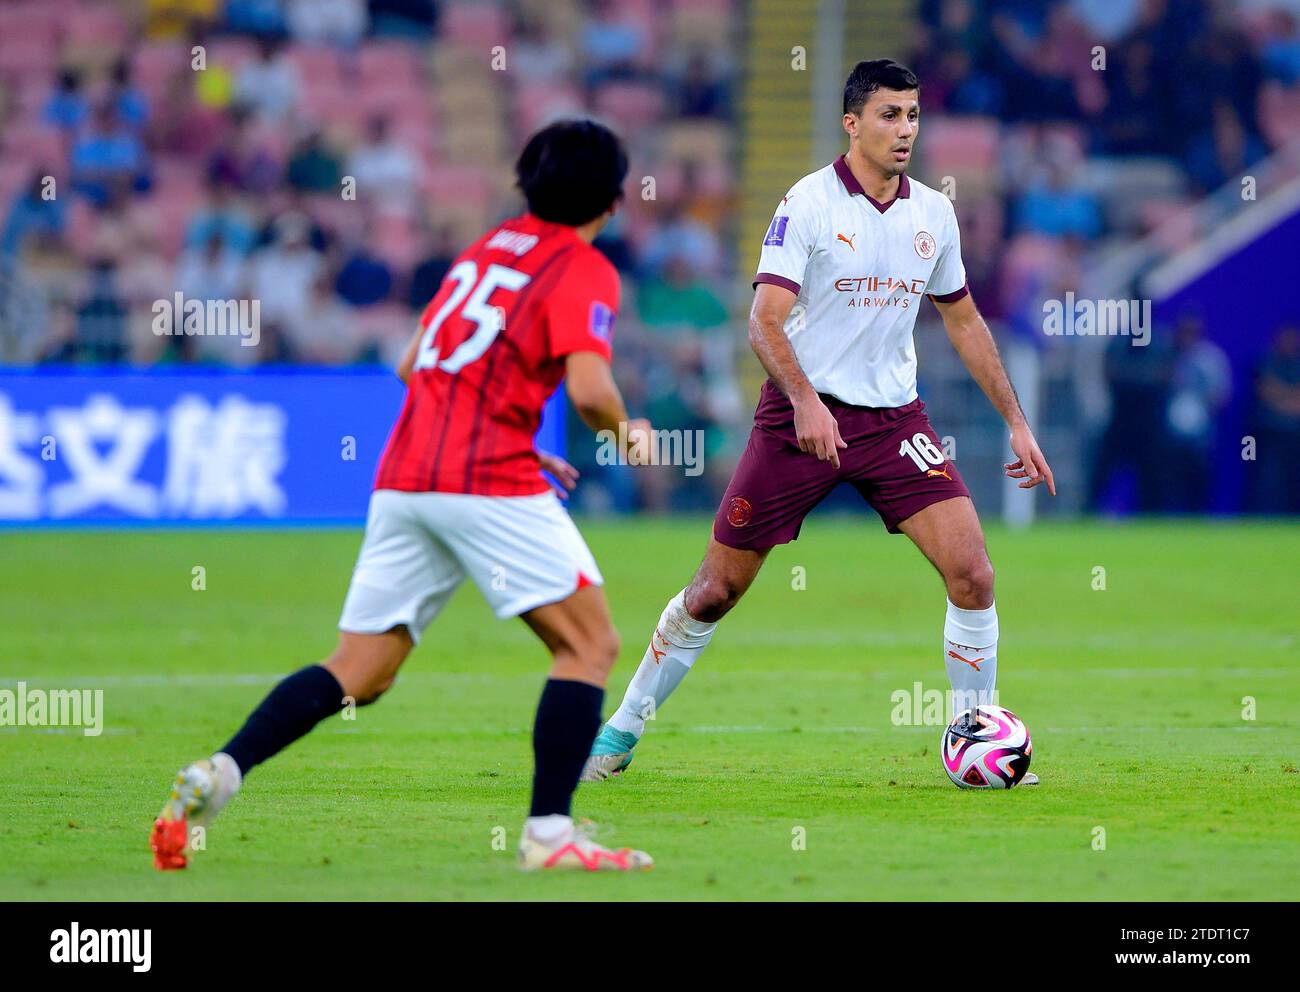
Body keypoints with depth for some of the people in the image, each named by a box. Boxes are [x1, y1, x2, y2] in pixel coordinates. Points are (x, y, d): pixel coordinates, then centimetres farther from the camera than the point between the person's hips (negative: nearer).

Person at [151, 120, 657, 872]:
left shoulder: (488, 247, 22)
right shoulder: (584, 270, -1)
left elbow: (414, 365, 27)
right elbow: (589, 388, -16)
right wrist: (628, 434, 5)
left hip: (406, 473, 7)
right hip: (488, 483, -7)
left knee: (361, 672, 9)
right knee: (590, 643, 1)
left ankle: (219, 773, -7)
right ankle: (549, 832, -9)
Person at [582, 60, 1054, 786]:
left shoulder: (933, 213, 6)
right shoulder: (808, 203, -10)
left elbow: (964, 320, 18)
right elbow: (765, 321, -17)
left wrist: (1017, 422, 15)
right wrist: (805, 399, -34)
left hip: (894, 418, 4)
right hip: (803, 416, -4)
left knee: (972, 573, -13)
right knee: (716, 590, 2)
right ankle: (622, 733, 19)